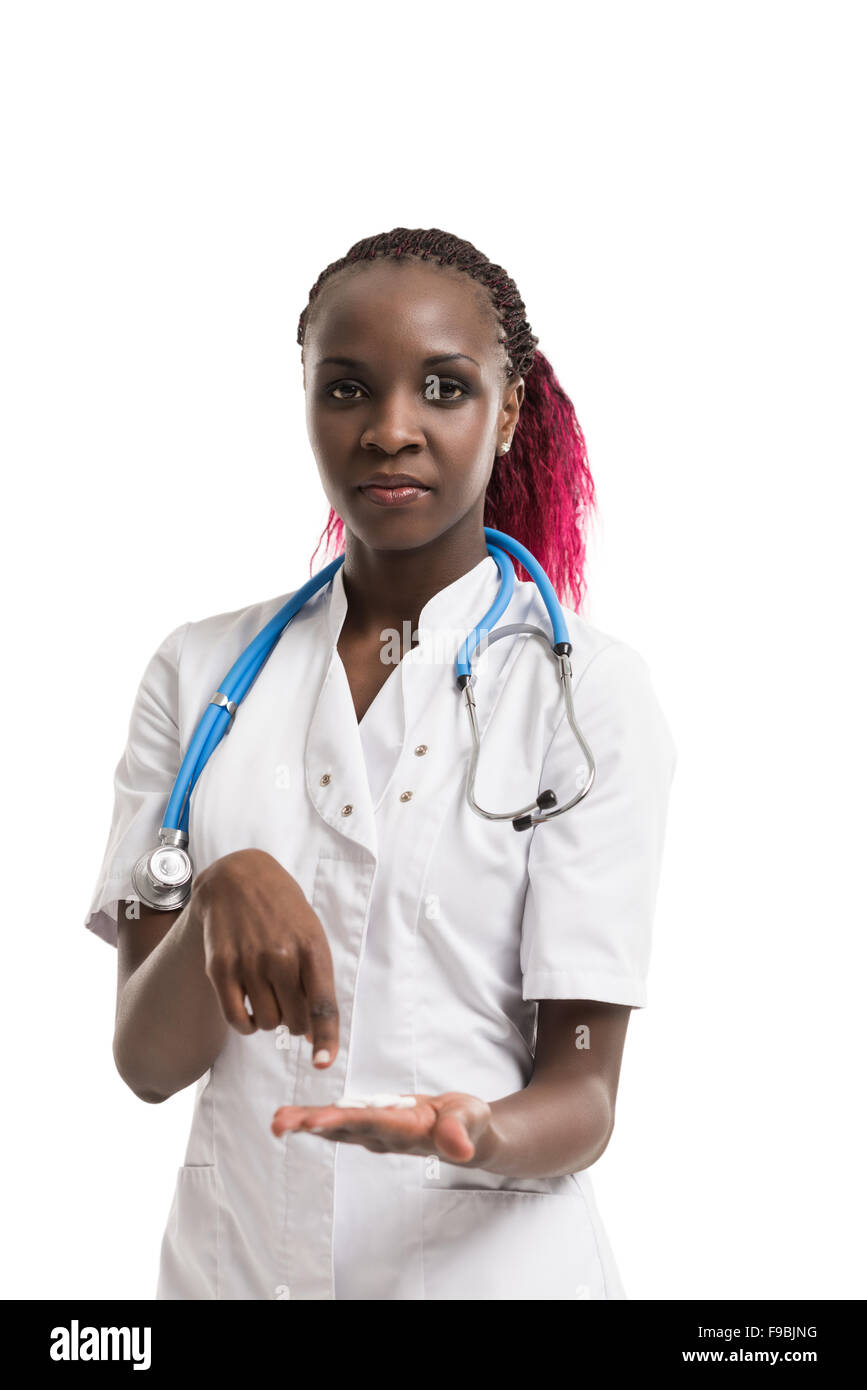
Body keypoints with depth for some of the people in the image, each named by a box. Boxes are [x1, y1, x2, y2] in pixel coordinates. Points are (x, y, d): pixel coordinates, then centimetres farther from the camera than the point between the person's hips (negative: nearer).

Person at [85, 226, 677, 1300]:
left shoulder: (586, 685, -7)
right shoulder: (200, 671, 0)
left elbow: (583, 1089, -10)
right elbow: (147, 1062, -5)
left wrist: (476, 1135, -30)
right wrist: (224, 892, -23)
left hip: (491, 1257, -2)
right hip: (232, 1252, 3)